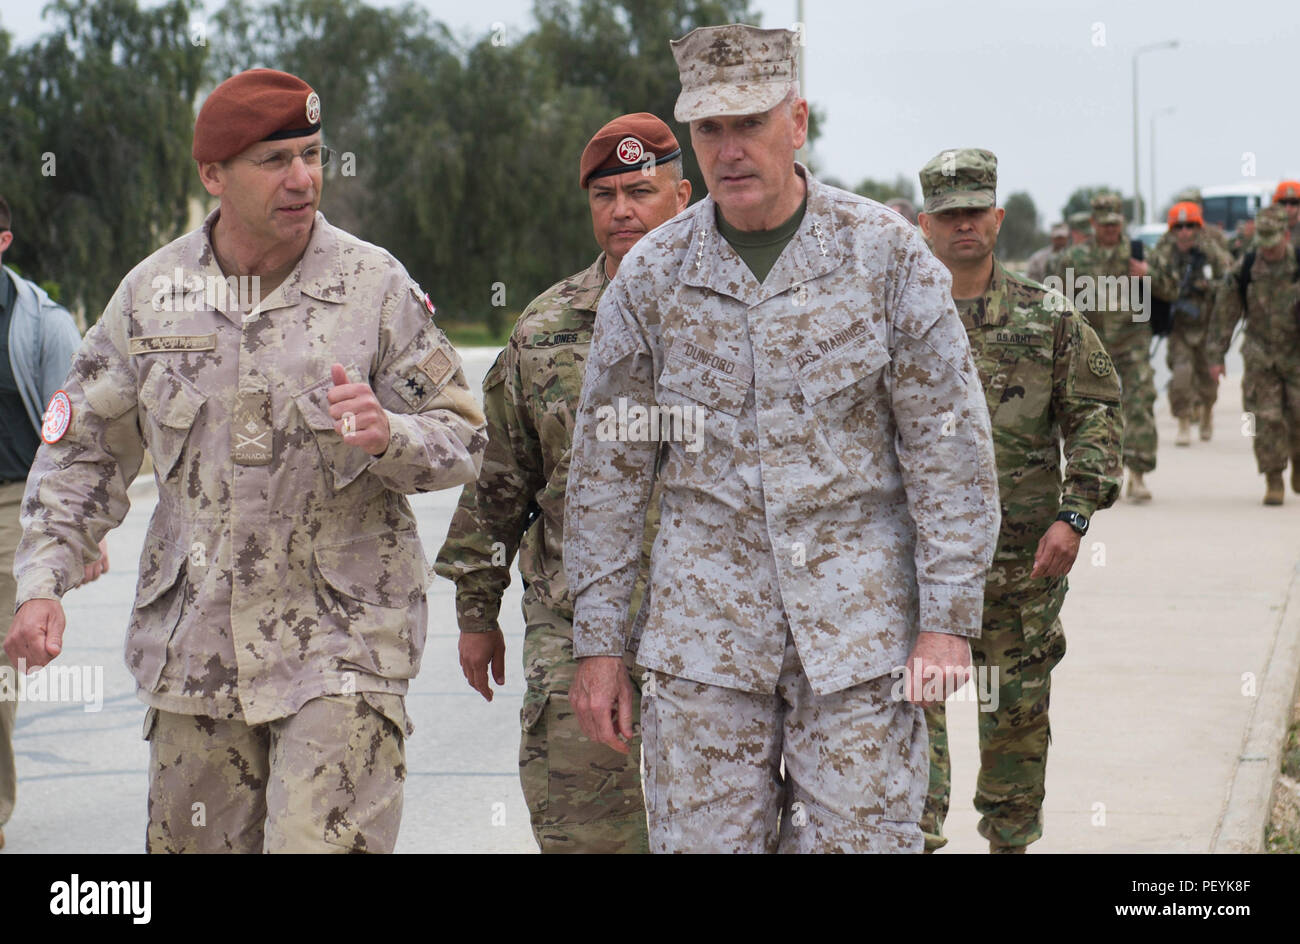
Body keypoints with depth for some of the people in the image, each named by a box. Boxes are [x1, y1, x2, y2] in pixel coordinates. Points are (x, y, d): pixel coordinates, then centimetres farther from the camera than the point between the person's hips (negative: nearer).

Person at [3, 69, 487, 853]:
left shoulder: (376, 287, -3)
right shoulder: (152, 294, 5)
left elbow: (463, 440, 0)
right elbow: (83, 450, 12)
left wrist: (388, 437, -21)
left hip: (343, 640, -3)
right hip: (193, 637, 3)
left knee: (321, 842, -15)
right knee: (193, 844, 11)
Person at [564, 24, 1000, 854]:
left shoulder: (887, 255, -2)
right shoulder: (651, 278, 2)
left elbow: (950, 446, -1)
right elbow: (608, 468, 7)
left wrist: (948, 620, -7)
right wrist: (599, 642, 5)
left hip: (859, 625, -1)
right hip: (704, 627, 1)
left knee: (861, 838, -1)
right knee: (702, 840, 1)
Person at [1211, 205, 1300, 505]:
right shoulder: (1243, 270, -4)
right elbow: (1224, 314, 3)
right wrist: (1216, 356, 1)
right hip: (1260, 356, 0)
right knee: (1265, 419, -5)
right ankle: (1274, 482, 5)